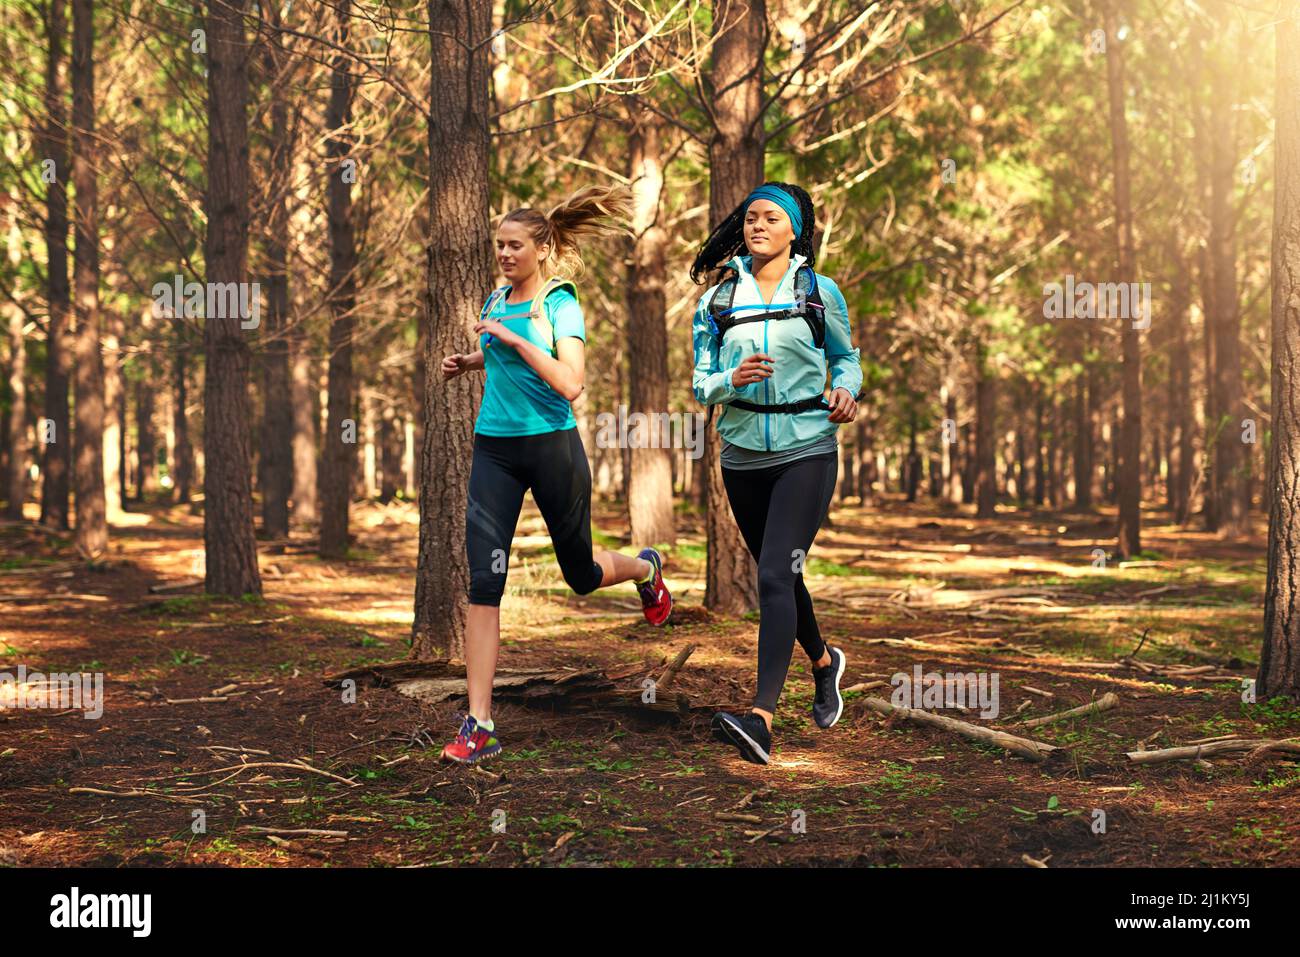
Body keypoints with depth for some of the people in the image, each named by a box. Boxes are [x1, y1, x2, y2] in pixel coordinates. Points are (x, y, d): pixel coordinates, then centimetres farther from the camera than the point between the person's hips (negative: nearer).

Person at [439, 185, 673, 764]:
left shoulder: (559, 303, -9)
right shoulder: (497, 300, 8)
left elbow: (570, 383, -23)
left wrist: (510, 336, -22)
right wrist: (467, 362, 12)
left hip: (550, 445, -4)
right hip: (494, 450, 4)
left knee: (581, 575, 13)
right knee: (484, 580, -10)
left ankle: (646, 568, 51)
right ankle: (479, 725, -11)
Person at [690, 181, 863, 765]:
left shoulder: (820, 292, 3)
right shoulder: (718, 300, 6)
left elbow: (845, 356, 15)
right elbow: (700, 383, 6)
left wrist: (846, 390, -6)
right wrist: (731, 379, -16)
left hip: (807, 450, -4)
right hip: (743, 454, 4)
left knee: (775, 574, -17)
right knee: (778, 575, 16)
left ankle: (761, 720, -25)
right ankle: (823, 662, 46)